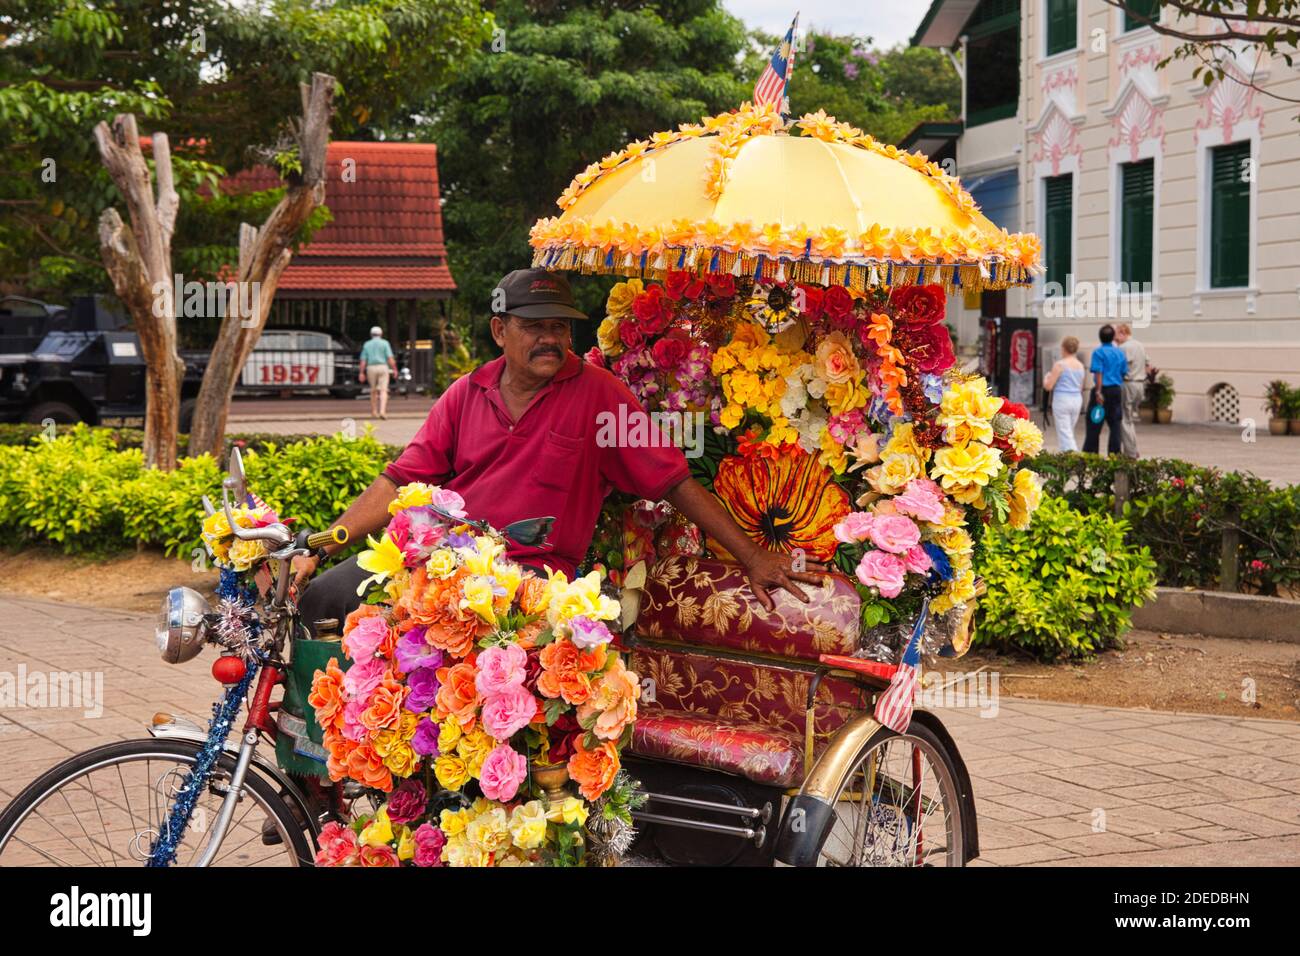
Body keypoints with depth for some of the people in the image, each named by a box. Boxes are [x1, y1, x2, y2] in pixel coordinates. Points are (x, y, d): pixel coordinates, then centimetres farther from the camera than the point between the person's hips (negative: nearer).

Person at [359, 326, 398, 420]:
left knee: (373, 391, 16)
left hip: (371, 368, 2)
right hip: (383, 367, -2)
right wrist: (395, 370, -2)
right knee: (383, 391, -7)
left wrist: (362, 373, 4)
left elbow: (363, 360, 4)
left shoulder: (367, 345, 9)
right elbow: (390, 358, -7)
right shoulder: (385, 343, 2)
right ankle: (382, 411, -23)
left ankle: (374, 412, 20)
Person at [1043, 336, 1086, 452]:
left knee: (1064, 432, -5)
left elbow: (1048, 386, -11)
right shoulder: (1080, 365, 8)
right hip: (1077, 400, 6)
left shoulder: (1060, 365, -12)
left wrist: (1047, 377, 9)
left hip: (1062, 400, -6)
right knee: (1069, 432, 17)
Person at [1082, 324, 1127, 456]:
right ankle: (1114, 453, 9)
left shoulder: (1098, 352, -9)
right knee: (1114, 424, 8)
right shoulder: (1120, 353, 6)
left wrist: (1098, 392, -16)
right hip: (1117, 390, 5)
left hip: (1103, 390, -5)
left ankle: (1089, 453, 3)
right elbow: (1124, 373, 10)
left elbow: (1099, 373, -15)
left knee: (1094, 425, 1)